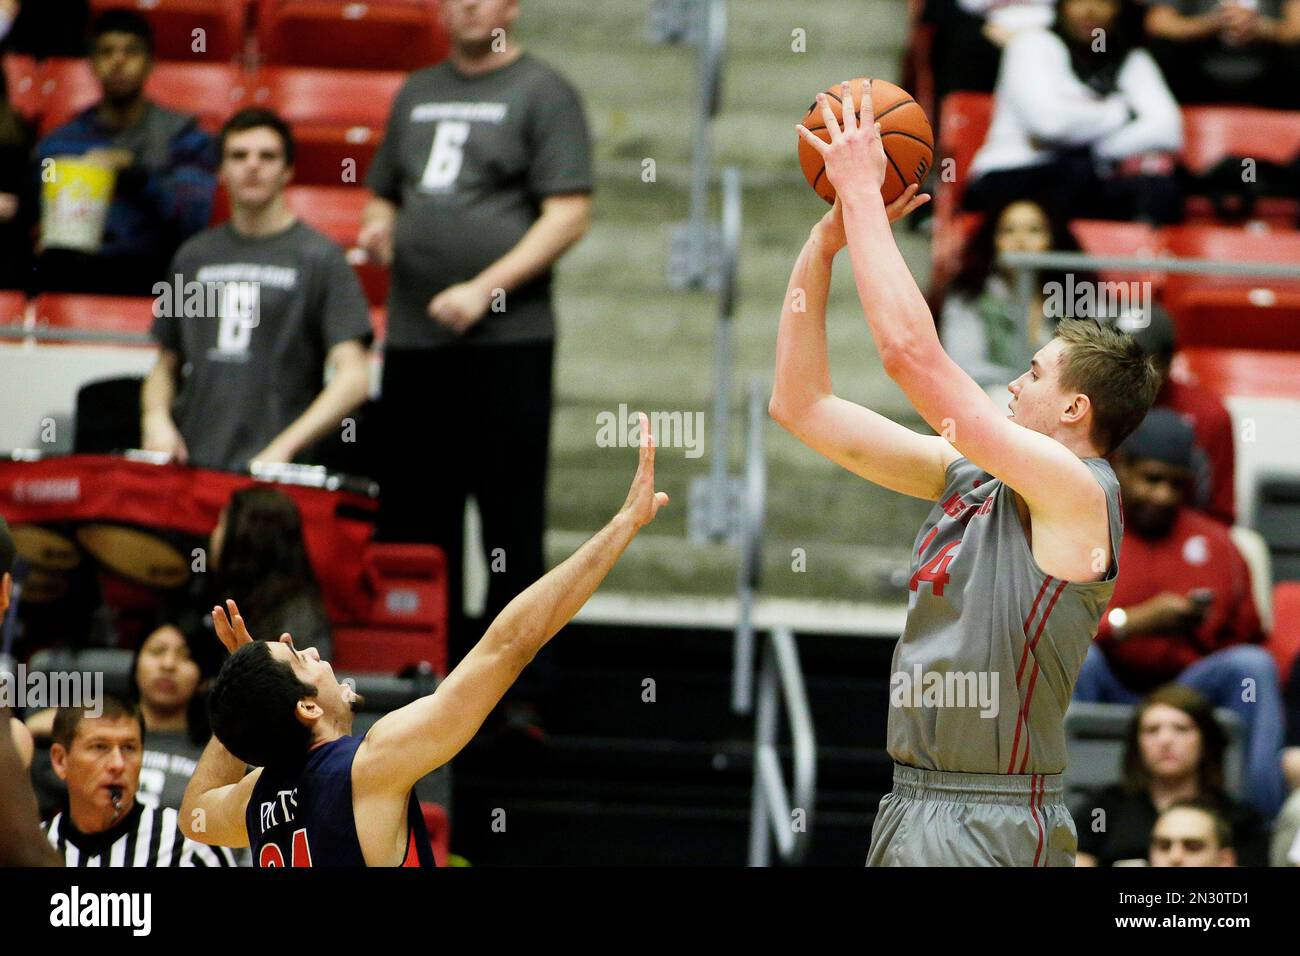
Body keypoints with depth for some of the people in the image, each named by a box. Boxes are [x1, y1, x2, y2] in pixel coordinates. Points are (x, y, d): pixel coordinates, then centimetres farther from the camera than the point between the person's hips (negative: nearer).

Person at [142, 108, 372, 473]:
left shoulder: (321, 258, 3)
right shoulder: (193, 256, 18)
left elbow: (353, 378, -4)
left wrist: (283, 449, -15)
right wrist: (155, 418, 4)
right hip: (190, 465, 3)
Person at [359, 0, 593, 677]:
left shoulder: (542, 93, 0)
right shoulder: (416, 94, 19)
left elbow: (569, 215, -8)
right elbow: (385, 192, 30)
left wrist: (484, 289, -15)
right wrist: (378, 226, 6)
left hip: (506, 341, -6)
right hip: (411, 337, 6)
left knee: (510, 518, -5)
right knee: (413, 517, 8)